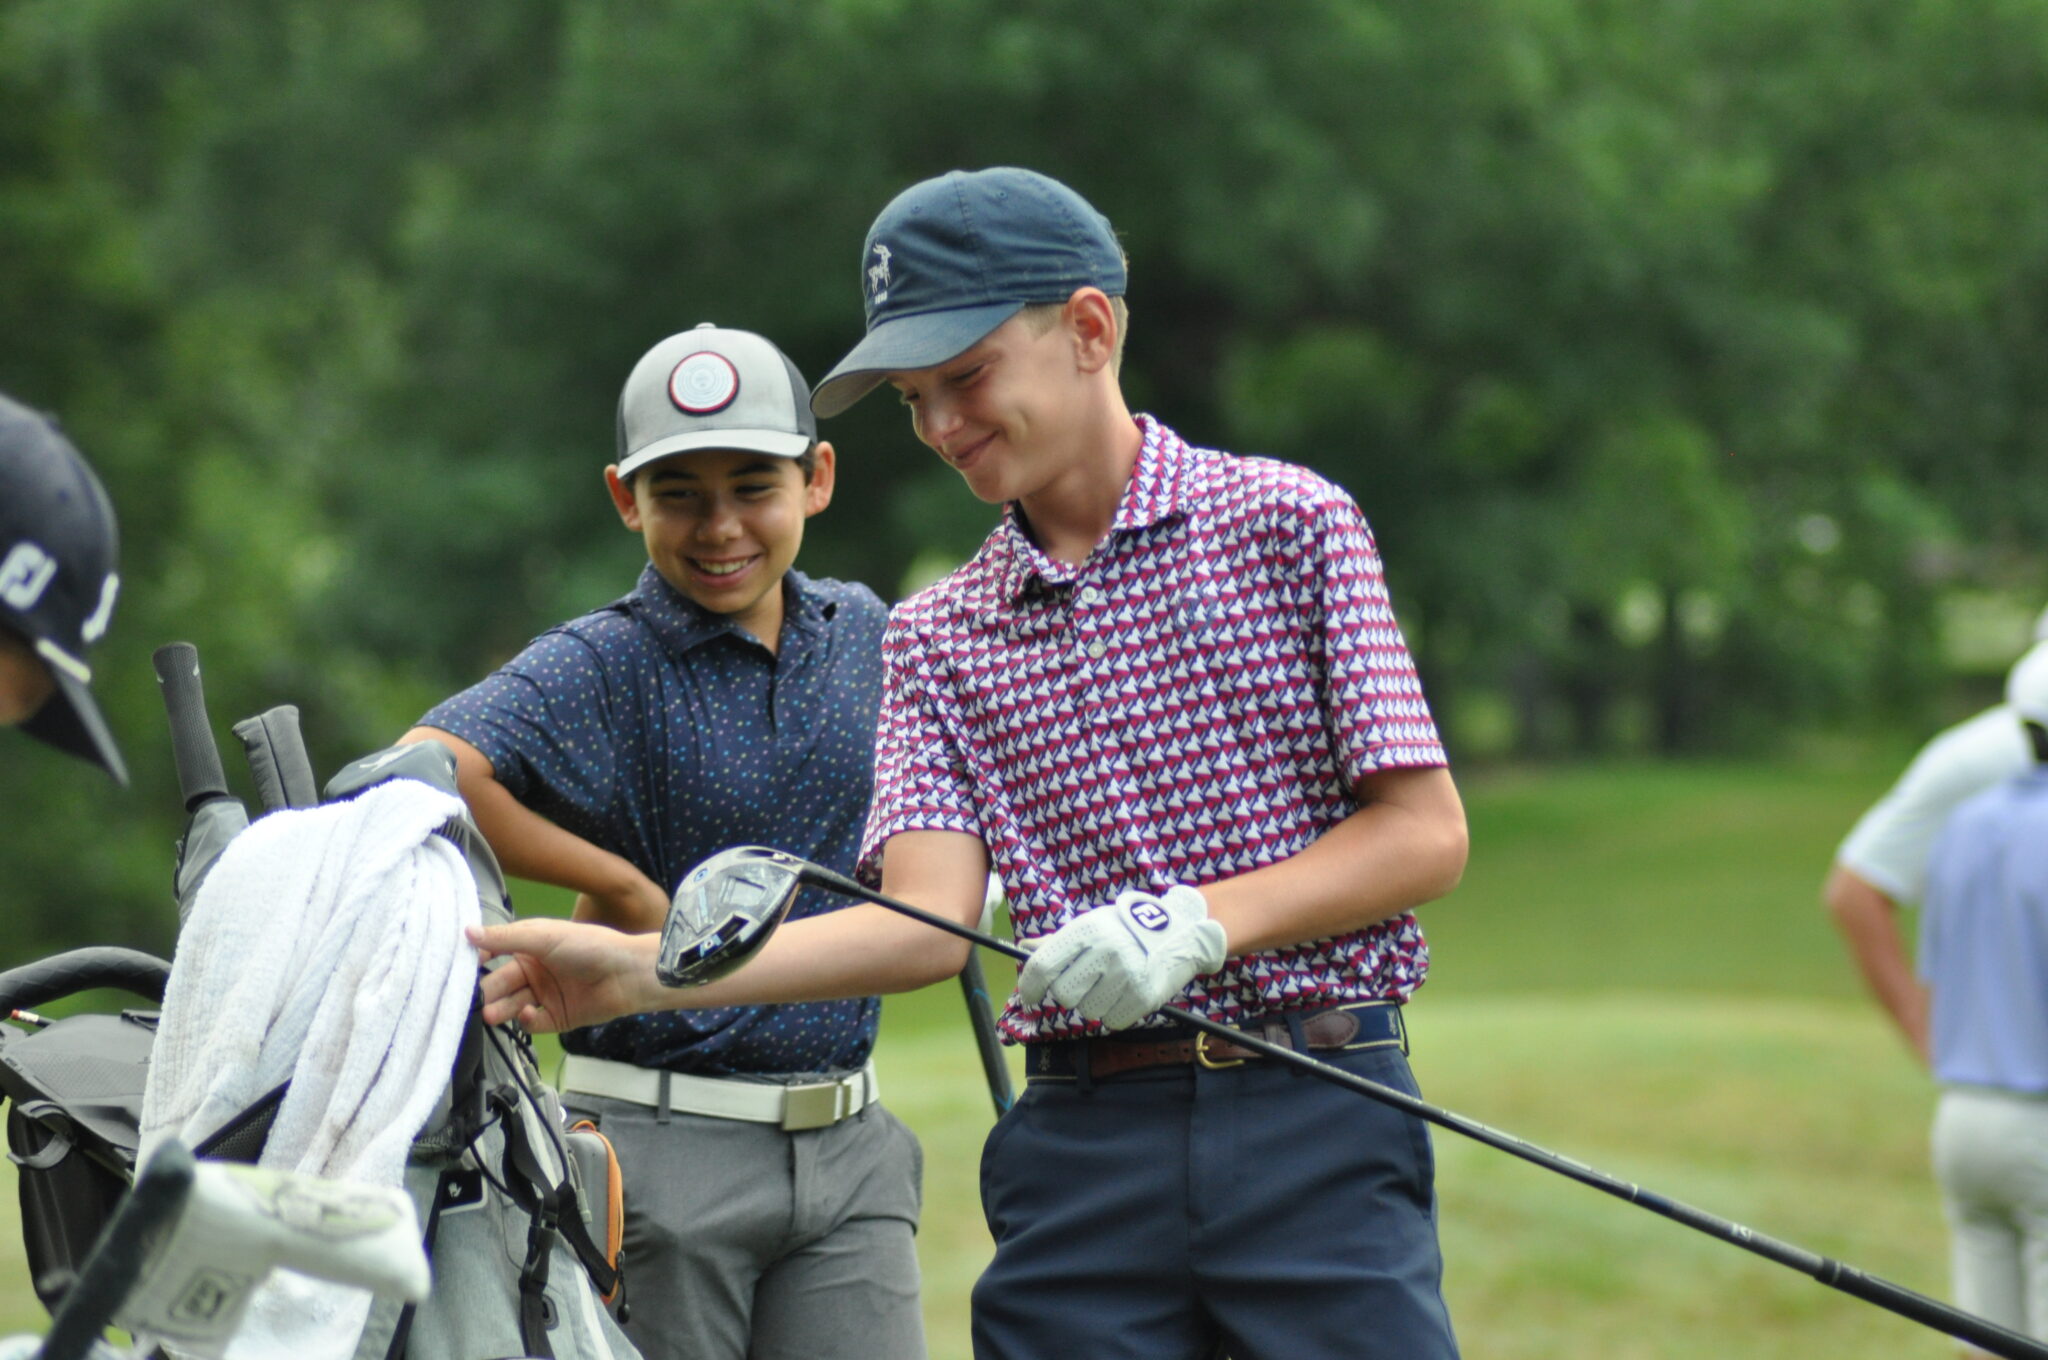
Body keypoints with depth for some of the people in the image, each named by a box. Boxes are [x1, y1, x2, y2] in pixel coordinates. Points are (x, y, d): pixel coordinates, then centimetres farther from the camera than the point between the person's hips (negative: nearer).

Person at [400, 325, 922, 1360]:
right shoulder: (601, 668, -8)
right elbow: (423, 773, -27)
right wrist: (624, 887, -18)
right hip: (665, 1152, -5)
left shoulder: (862, 633, 10)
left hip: (848, 1150, 5)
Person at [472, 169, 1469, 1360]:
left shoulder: (1287, 522, 3)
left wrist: (1199, 922, -15)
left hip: (1317, 1125, -3)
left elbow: (1427, 833, -1)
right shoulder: (939, 636, 12)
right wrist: (635, 969, -14)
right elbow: (930, 923, -1)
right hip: (1082, 1145, 3)